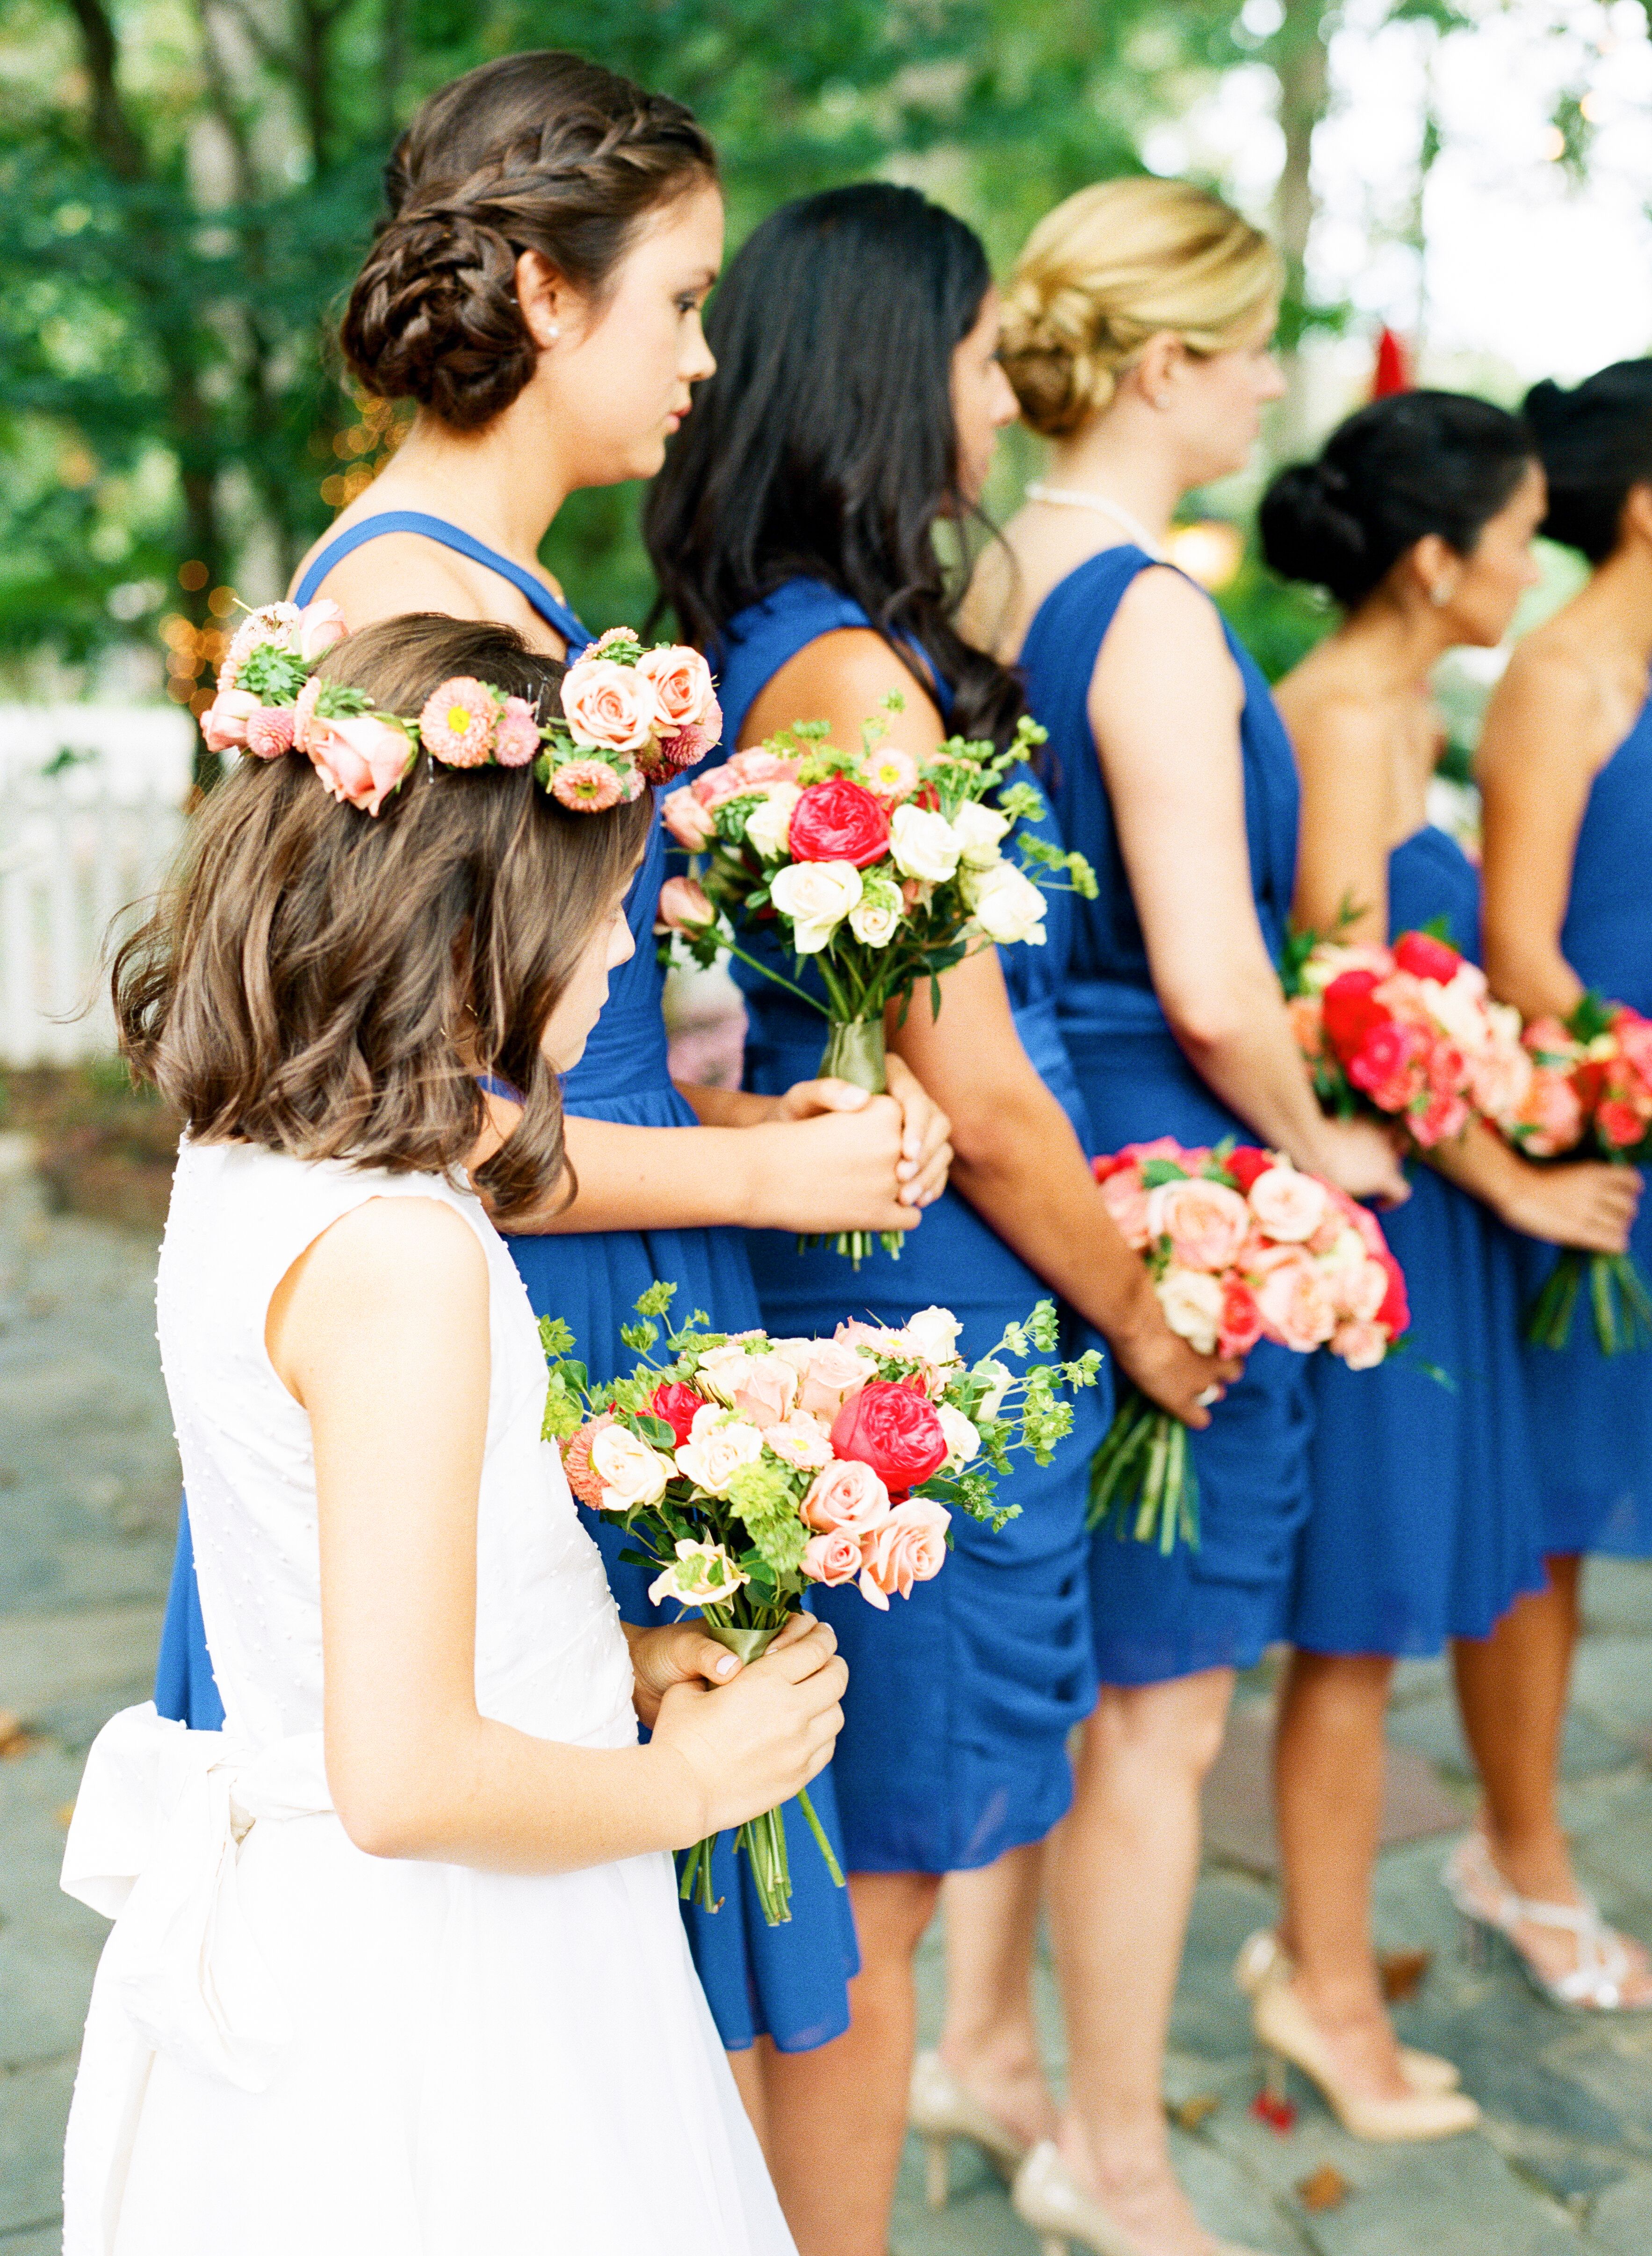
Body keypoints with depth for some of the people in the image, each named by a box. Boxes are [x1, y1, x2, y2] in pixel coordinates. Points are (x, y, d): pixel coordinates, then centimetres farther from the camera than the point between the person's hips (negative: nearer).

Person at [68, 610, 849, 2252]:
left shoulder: (241, 1175, -1)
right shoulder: (401, 1252, -28)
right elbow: (407, 1779, -27)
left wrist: (607, 1660, 7)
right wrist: (686, 1785, -12)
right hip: (434, 2010, -8)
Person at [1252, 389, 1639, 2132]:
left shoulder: (1395, 714, 13)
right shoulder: (1345, 720, -16)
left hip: (1416, 1191, 9)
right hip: (1371, 1205, -9)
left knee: (1367, 1613, 16)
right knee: (1356, 1616, 4)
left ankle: (1315, 1951, 31)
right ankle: (1330, 1985, 21)